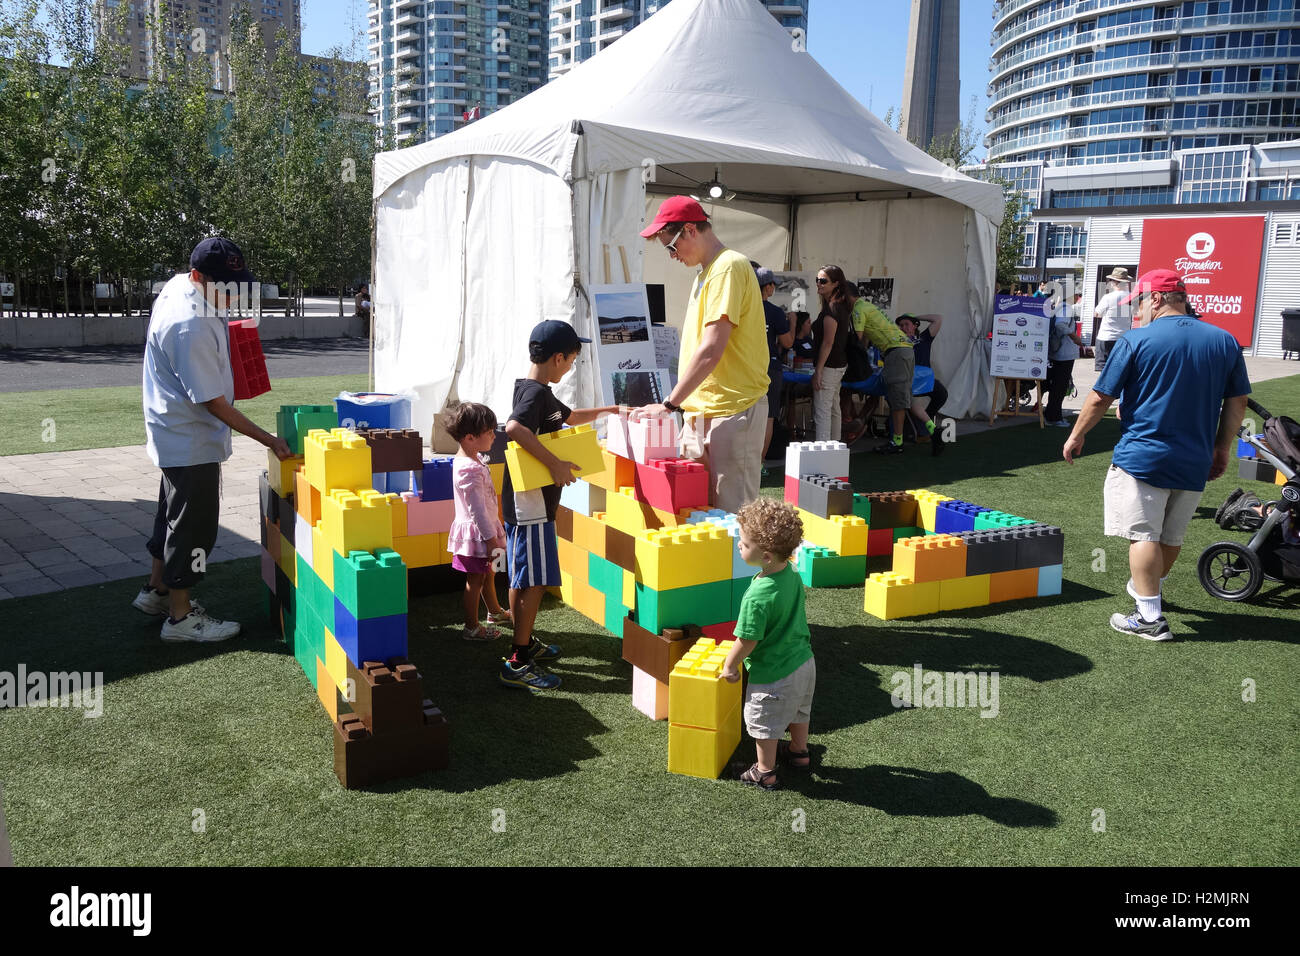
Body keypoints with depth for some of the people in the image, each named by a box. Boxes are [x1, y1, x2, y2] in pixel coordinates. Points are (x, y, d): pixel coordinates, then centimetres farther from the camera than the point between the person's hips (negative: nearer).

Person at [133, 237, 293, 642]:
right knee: (193, 523, 0)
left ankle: (157, 590, 38)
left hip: (178, 436, 10)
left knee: (174, 513, 22)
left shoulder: (177, 285, 1)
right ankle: (180, 617, 12)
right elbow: (213, 402, -26)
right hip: (191, 441, -10)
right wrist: (269, 440, -22)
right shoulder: (190, 328, -30)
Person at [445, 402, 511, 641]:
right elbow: (477, 509, -27)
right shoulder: (470, 470, -28)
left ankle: (495, 612, 44)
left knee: (487, 573, 25)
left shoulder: (466, 459, 4)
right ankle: (471, 627, 17)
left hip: (482, 529, 10)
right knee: (475, 580, 4)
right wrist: (491, 540, -22)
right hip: (476, 532, -10)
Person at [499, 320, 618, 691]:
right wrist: (555, 464, -35)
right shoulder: (535, 393, -17)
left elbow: (568, 416, 35)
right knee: (533, 581, -6)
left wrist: (606, 411, 38)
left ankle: (525, 643, 32)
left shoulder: (540, 392, 16)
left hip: (526, 502, 11)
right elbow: (514, 427, -37)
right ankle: (517, 663, -2)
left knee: (522, 578, 19)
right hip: (530, 503, -10)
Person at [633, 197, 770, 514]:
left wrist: (669, 404, -17)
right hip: (700, 410, 9)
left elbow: (711, 350, -20)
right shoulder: (706, 273, 19)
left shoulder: (728, 267, -12)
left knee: (731, 515, -5)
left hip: (732, 411, -9)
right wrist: (684, 404, 14)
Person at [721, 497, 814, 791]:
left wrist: (730, 665, -6)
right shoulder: (792, 575, -8)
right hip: (803, 662, 8)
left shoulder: (758, 597, -33)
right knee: (798, 711, 30)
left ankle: (765, 772, 32)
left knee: (764, 725, 15)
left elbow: (748, 640, -23)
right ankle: (799, 753, 51)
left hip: (773, 675, -8)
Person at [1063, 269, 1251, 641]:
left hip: (1142, 457, -6)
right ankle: (1148, 588, 41)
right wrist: (1222, 448, 18)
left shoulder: (1135, 341, -10)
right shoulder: (1225, 342, 4)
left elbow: (1100, 399, -7)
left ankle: (1151, 617, -4)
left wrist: (1076, 436, 5)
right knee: (1171, 536, 20)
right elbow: (1237, 403, 8)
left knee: (1143, 535, -1)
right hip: (1194, 463, 6)